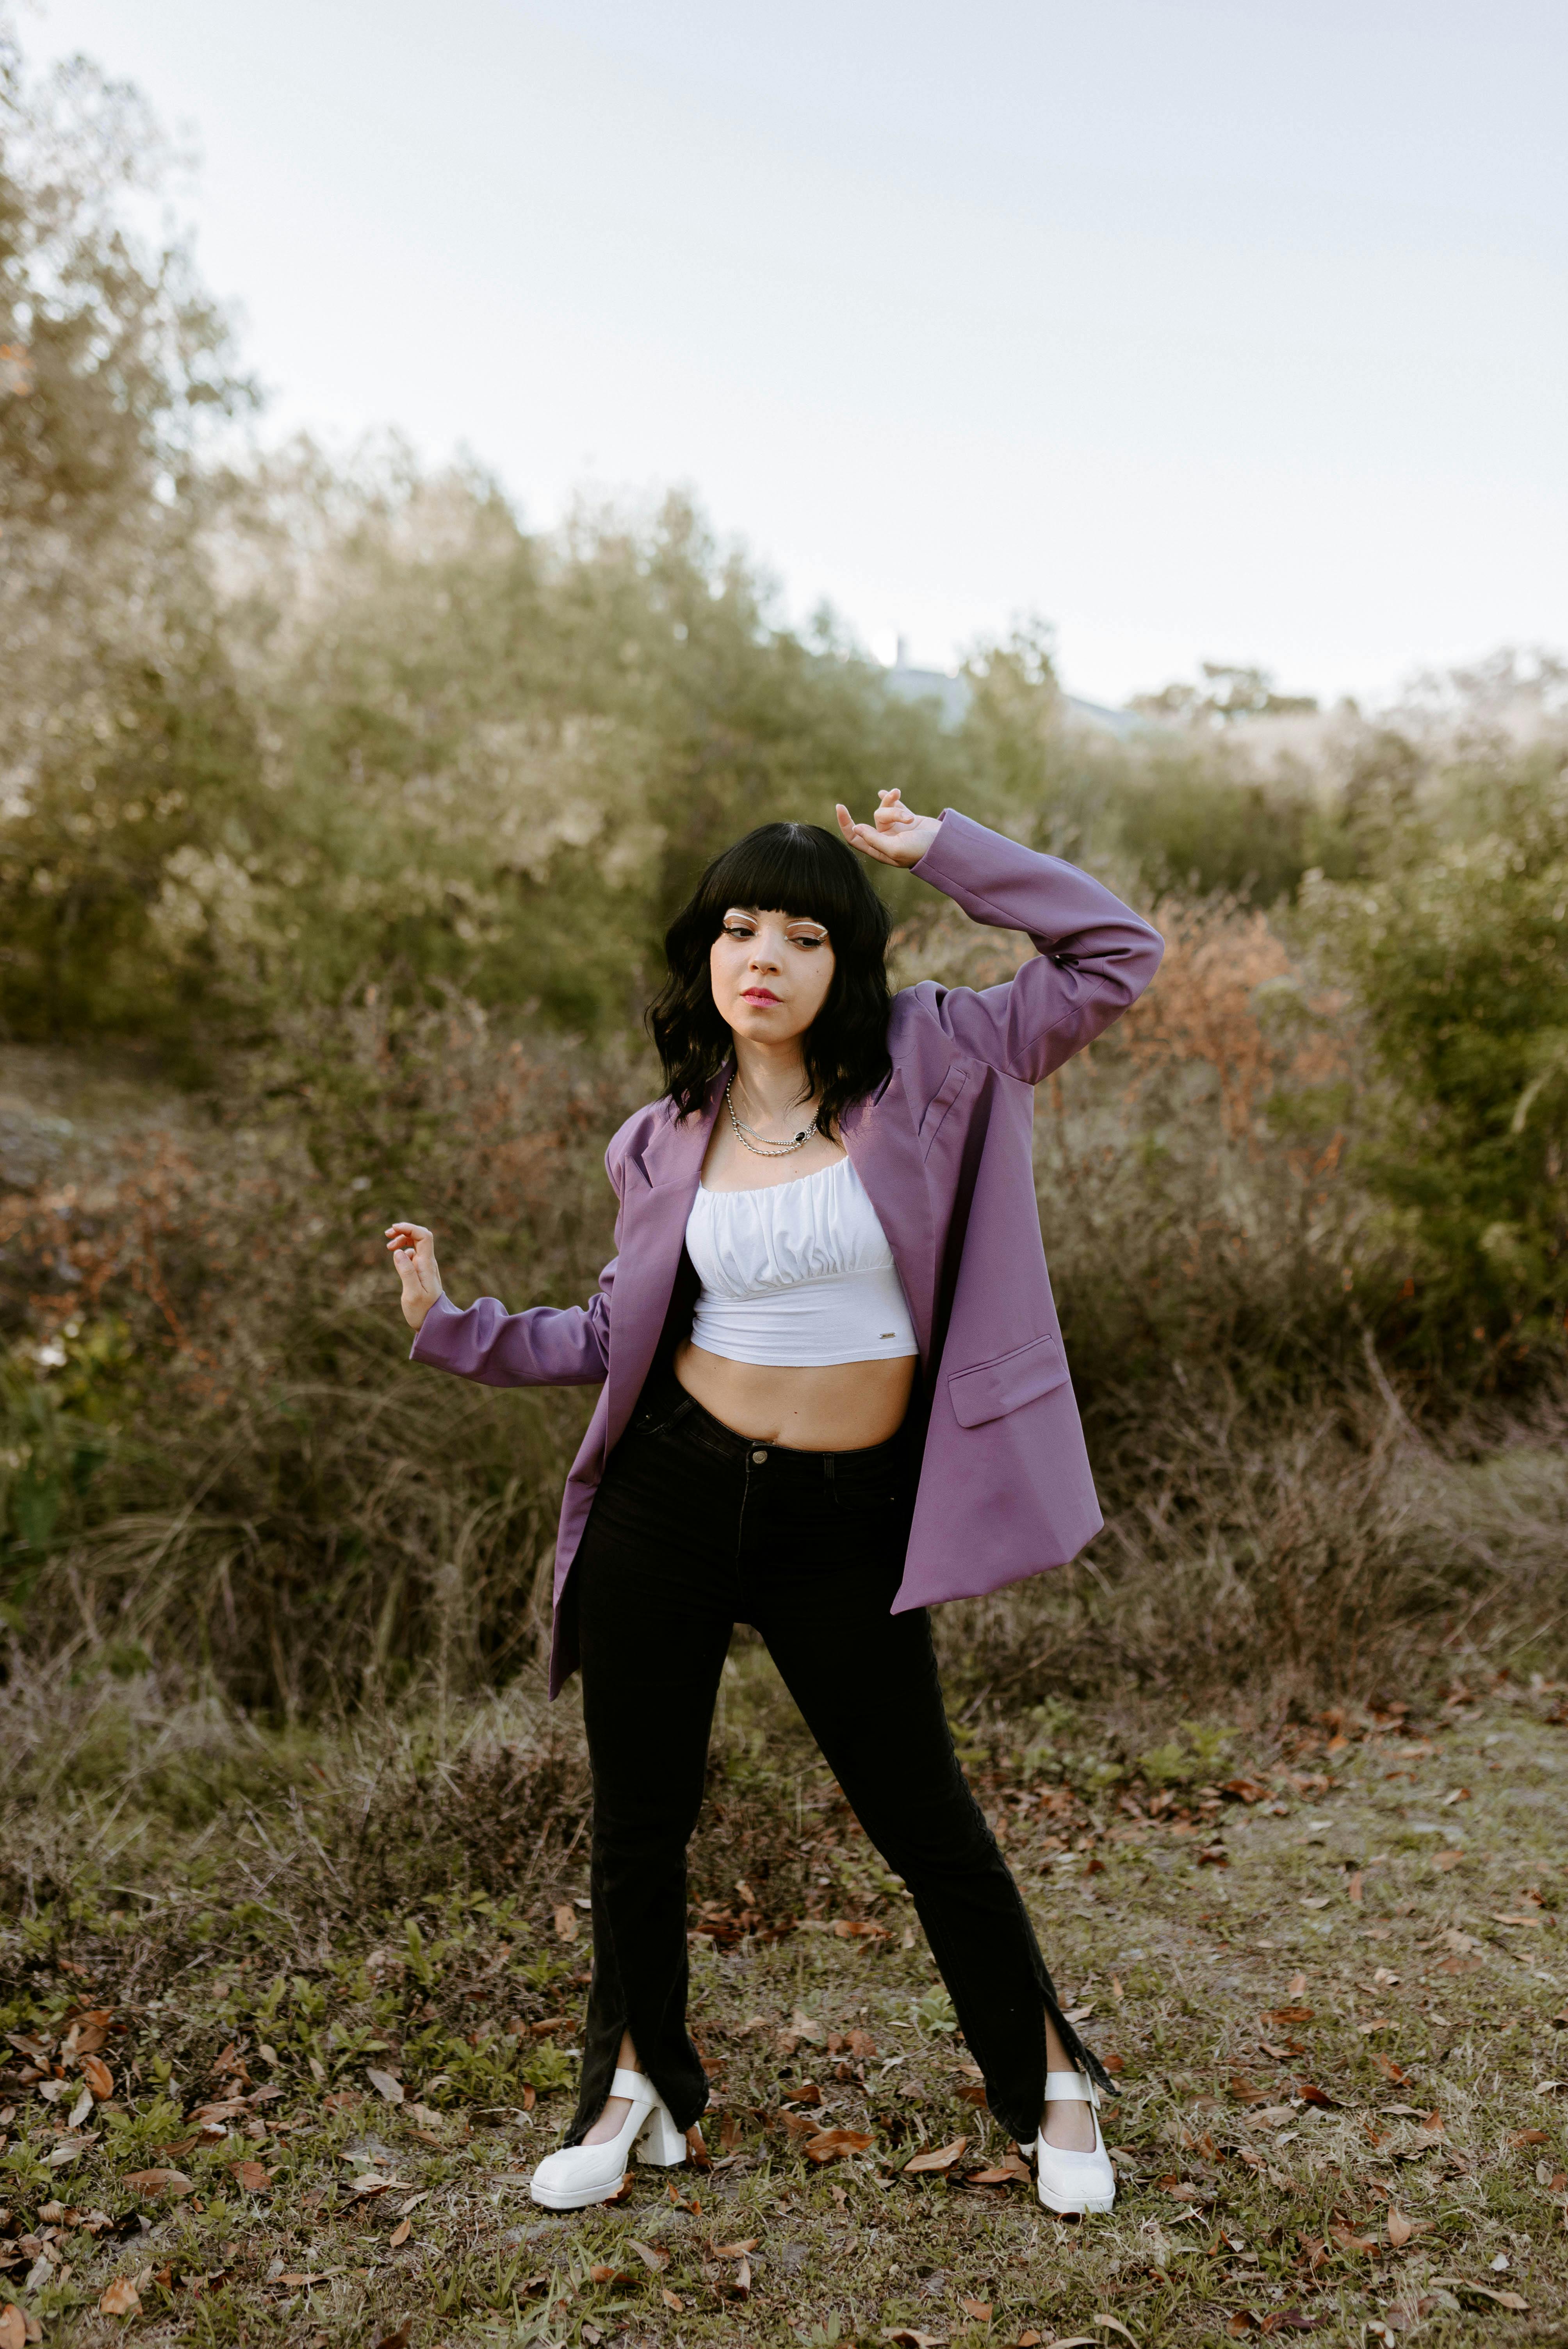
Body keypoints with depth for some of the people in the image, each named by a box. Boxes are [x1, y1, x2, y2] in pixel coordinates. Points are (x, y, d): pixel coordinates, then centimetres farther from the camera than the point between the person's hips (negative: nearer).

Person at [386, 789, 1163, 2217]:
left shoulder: (928, 1070, -5)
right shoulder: (668, 1143, 2)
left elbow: (1115, 957, -5)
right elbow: (622, 1332, 11)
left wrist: (941, 850, -8)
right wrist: (457, 1327, 1)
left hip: (848, 1516, -2)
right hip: (673, 1493, 3)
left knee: (923, 1821, 10)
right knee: (639, 1817, 13)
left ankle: (1051, 2081, 34)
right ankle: (642, 2086, 38)